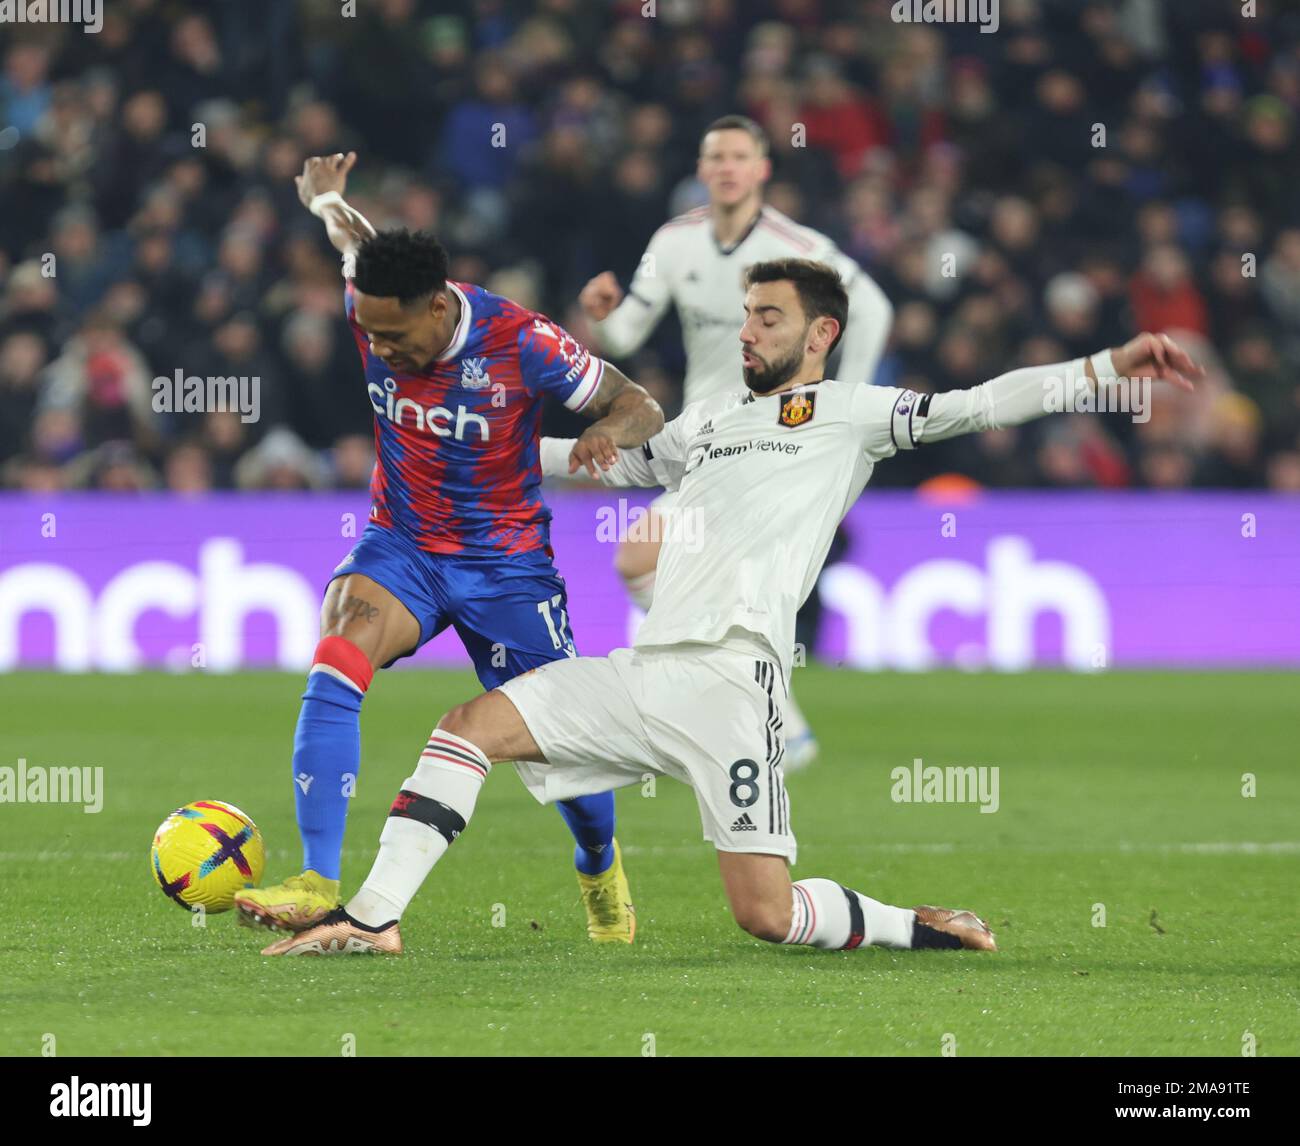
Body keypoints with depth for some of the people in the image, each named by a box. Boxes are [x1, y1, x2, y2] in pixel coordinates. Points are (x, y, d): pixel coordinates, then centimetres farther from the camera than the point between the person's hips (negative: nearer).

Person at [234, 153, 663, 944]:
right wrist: (324, 200, 1)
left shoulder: (520, 342, -22)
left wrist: (609, 432, -32)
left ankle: (602, 872, 41)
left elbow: (642, 408, -14)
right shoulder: (371, 308, -11)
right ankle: (318, 886, -33)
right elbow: (354, 235, 15)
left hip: (506, 563, -2)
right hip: (400, 548, 2)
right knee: (337, 661, -29)